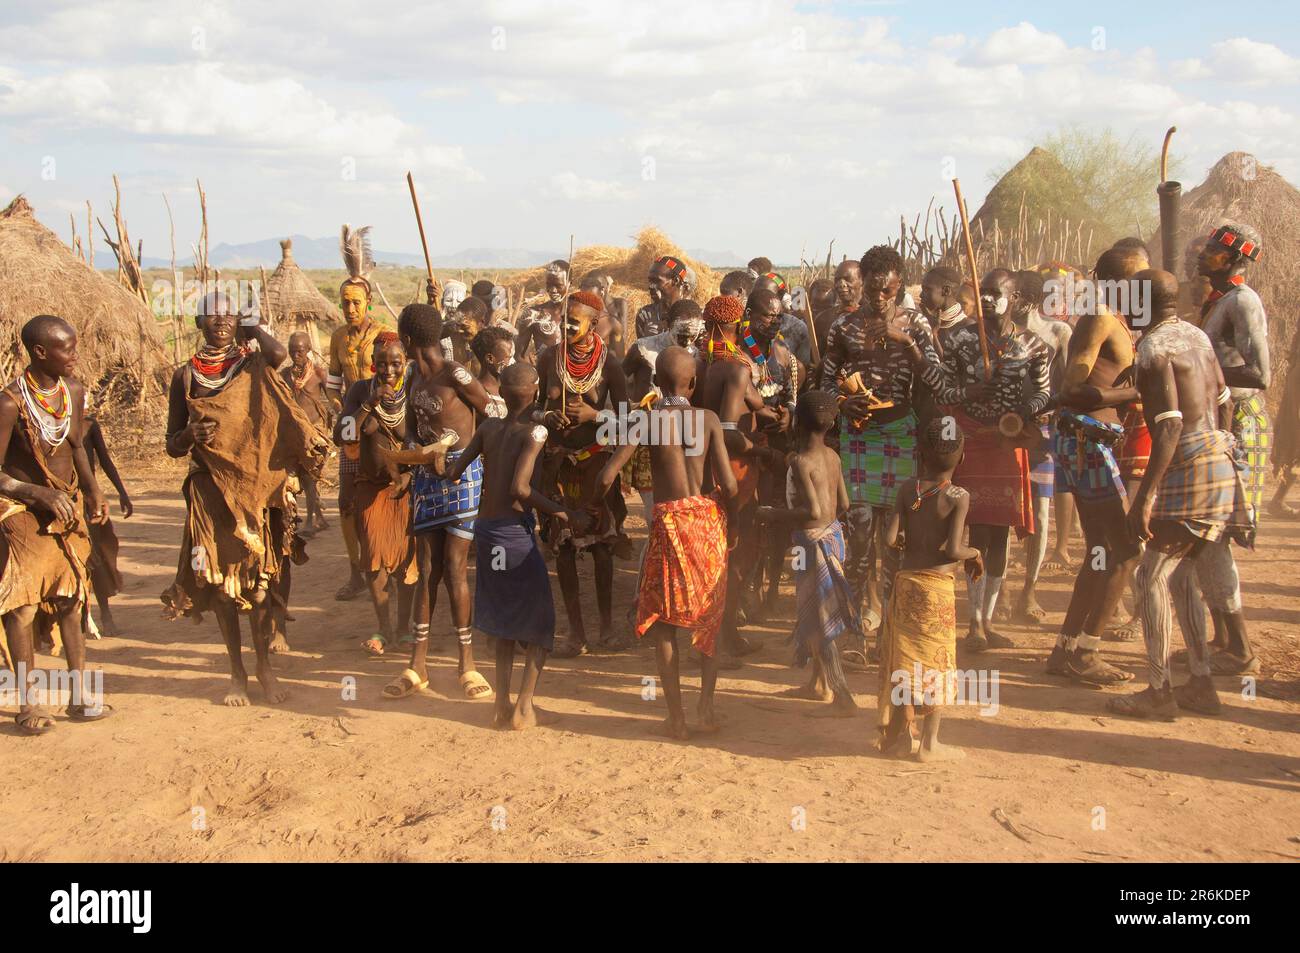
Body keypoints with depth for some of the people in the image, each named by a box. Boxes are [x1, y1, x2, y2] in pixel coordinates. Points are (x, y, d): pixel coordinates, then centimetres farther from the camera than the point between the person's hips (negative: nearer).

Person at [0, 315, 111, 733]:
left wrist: (92, 491, 7)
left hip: (68, 507, 6)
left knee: (70, 600, 10)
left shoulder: (74, 391, 1)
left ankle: (81, 695, 17)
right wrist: (41, 494, -26)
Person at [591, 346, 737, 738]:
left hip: (669, 521, -2)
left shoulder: (646, 419, -3)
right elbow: (728, 484, -7)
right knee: (708, 617, 19)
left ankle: (677, 718, 9)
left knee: (662, 620, 10)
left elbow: (608, 475, -8)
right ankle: (706, 706, 16)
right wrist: (731, 523, 11)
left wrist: (586, 507, 11)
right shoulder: (709, 419, 1)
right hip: (709, 517, 2)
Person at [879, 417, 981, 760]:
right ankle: (929, 744, 13)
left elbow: (890, 539, -7)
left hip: (905, 581, 4)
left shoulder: (908, 488, 0)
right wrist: (974, 553, 1)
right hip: (937, 587, -4)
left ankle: (897, 736, 22)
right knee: (937, 663, 7)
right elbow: (953, 549, -19)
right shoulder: (958, 497, -10)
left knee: (904, 659, 14)